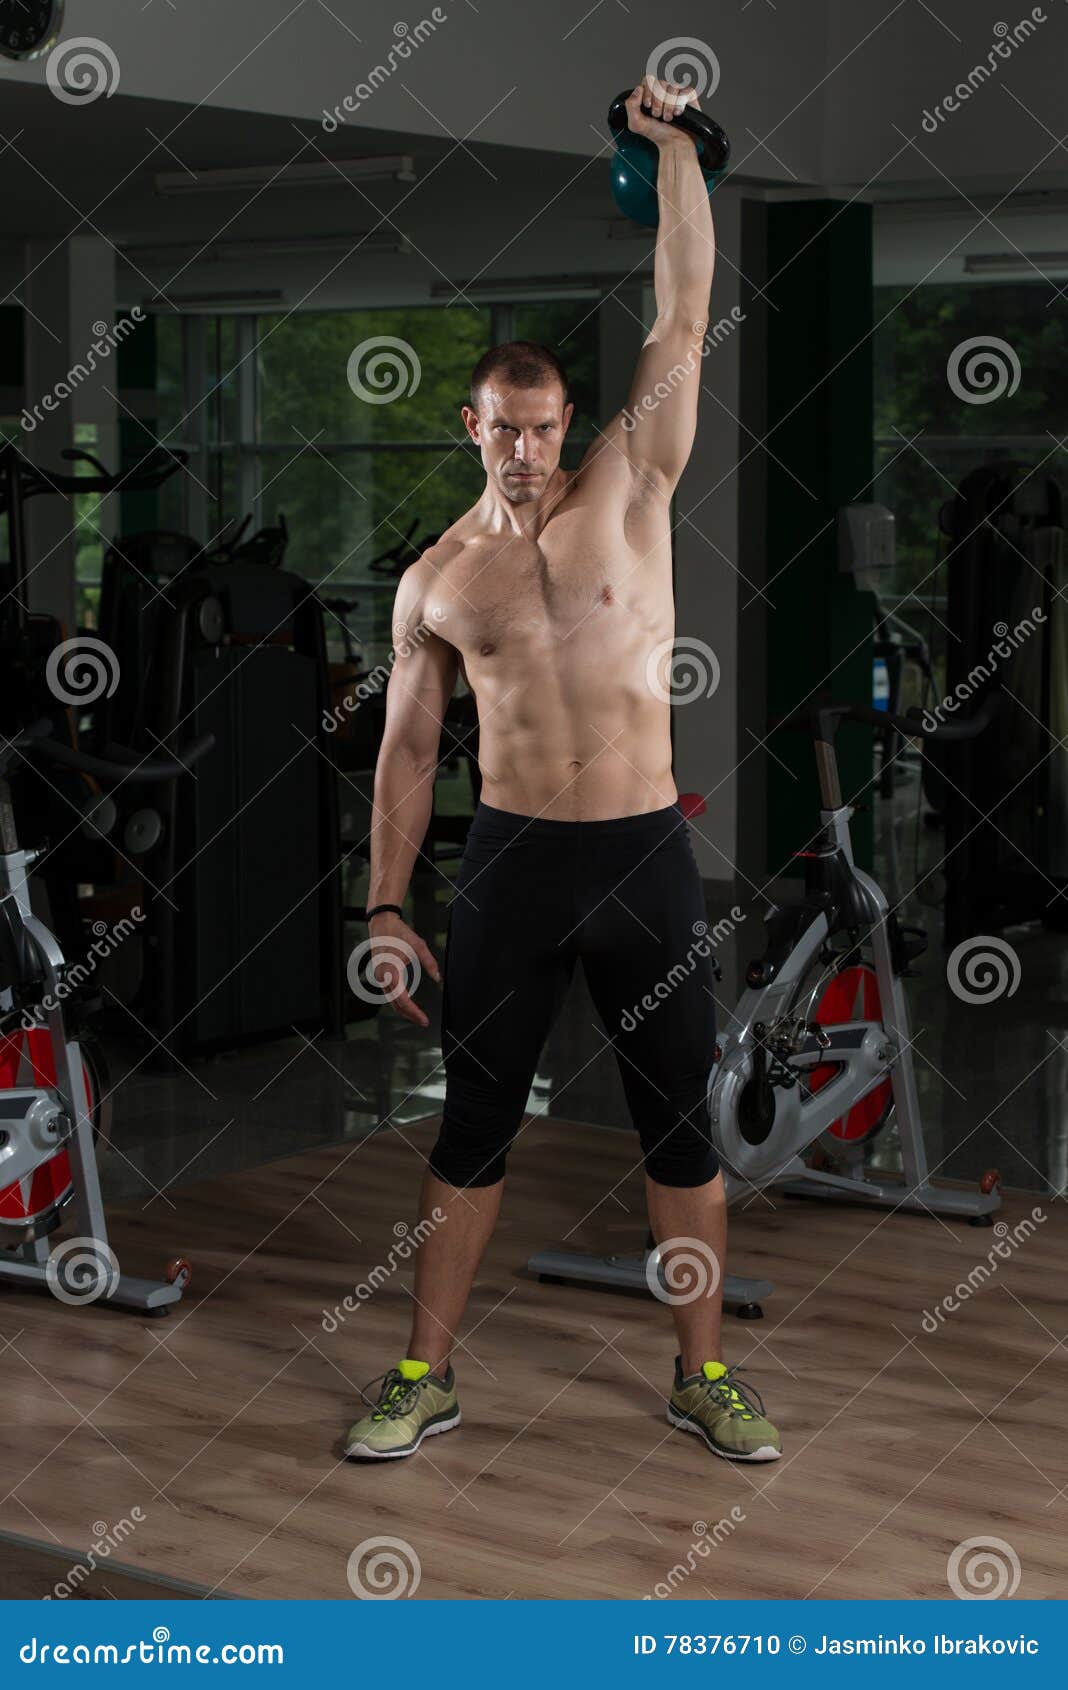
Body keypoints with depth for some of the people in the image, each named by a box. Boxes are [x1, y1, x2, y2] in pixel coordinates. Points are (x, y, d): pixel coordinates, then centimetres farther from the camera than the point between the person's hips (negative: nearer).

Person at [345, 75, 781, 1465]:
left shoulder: (629, 497, 2)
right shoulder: (437, 579, 4)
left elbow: (685, 320, -5)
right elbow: (409, 751, 7)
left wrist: (672, 145, -9)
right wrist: (386, 907, 2)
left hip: (646, 855, 0)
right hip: (510, 861, 1)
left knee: (680, 1126, 6)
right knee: (473, 1127, 7)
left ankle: (704, 1376, 19)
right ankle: (426, 1378, 17)